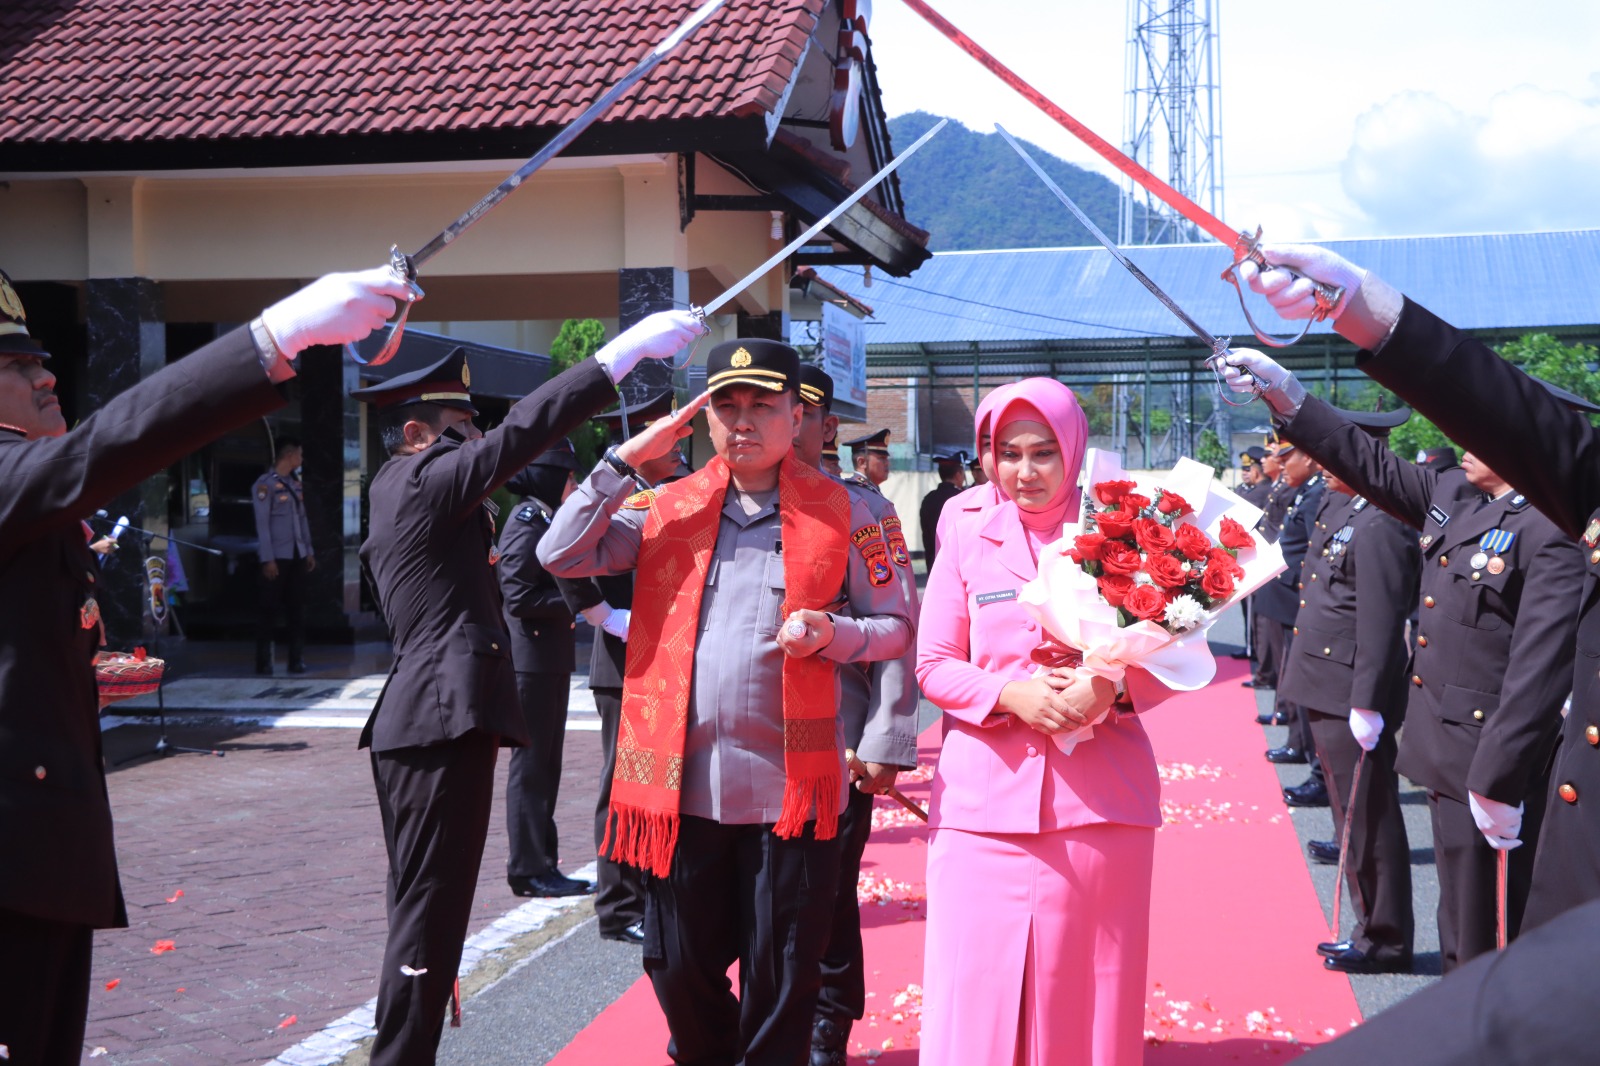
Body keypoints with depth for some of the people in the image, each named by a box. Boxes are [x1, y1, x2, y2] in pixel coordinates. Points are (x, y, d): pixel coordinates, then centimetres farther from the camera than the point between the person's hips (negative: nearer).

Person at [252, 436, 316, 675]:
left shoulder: (295, 483, 13)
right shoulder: (265, 485, -9)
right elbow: (262, 524, -11)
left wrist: (309, 551, 13)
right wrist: (267, 559, -15)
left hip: (297, 556, 6)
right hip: (276, 557, -6)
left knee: (297, 608, 7)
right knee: (270, 609, -1)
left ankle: (297, 660, 12)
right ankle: (264, 663, 5)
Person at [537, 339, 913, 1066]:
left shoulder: (840, 513, 3)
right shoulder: (666, 508, 7)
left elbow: (897, 627, 6)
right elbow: (559, 557, -3)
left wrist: (834, 635, -14)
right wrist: (625, 460, -6)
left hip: (789, 783, -2)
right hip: (681, 781, 2)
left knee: (782, 983, 5)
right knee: (678, 967, 12)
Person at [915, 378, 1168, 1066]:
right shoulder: (968, 538, 6)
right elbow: (933, 664, 6)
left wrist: (1115, 686, -15)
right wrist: (1009, 694, -12)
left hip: (1099, 796, 0)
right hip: (986, 796, 0)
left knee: (1089, 983, 4)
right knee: (976, 985, -1)